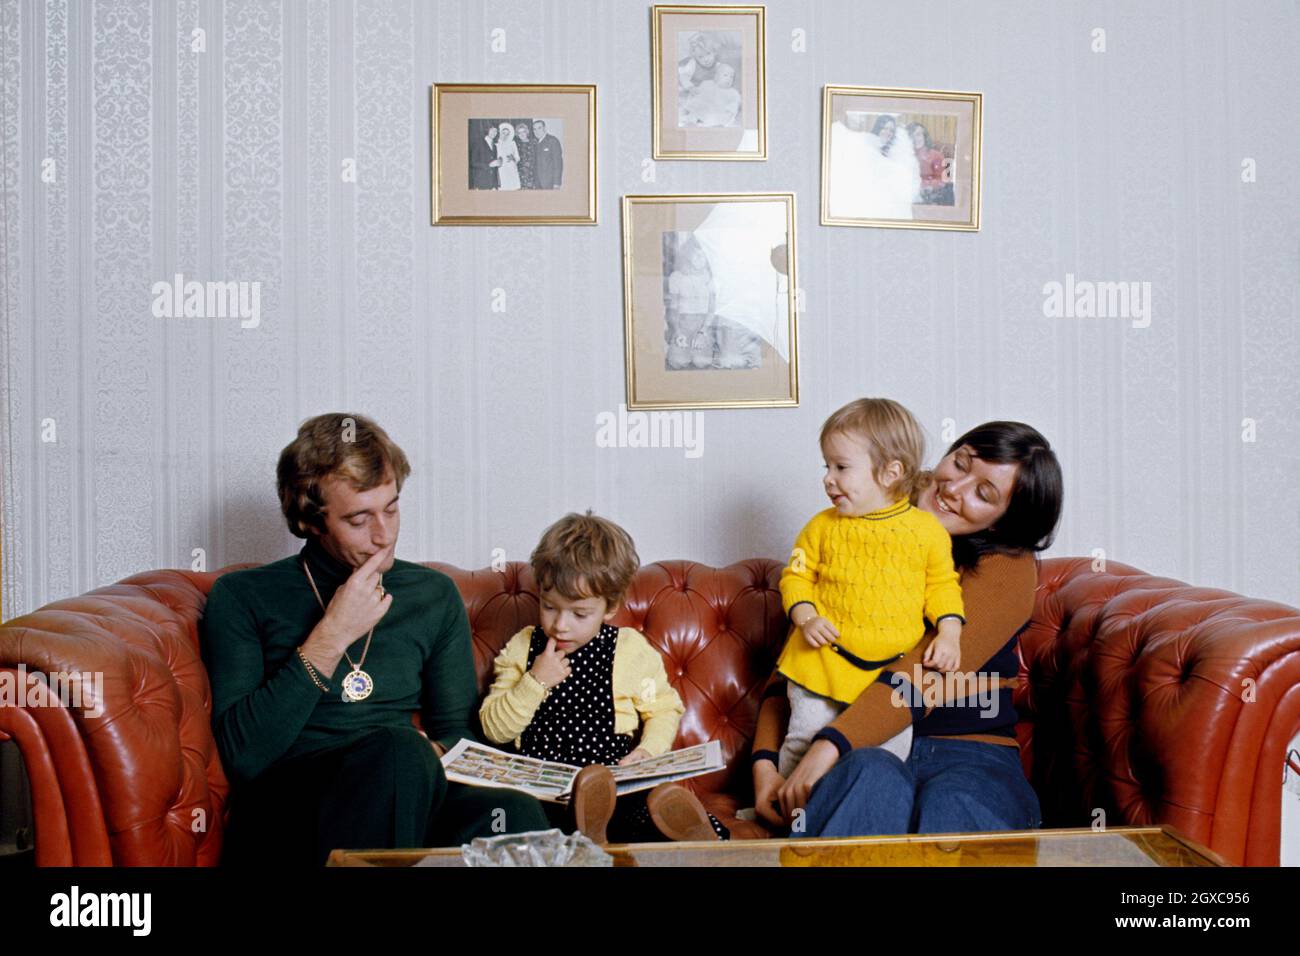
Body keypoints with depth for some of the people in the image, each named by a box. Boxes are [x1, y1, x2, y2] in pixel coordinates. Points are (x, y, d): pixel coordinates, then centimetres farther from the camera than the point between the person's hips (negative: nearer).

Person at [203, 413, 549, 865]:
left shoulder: (434, 596, 15)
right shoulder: (241, 598, 5)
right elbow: (242, 755, -6)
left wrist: (429, 758, -5)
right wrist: (331, 638, -10)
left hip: (400, 803, 3)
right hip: (284, 817, -3)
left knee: (515, 812, -31)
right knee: (399, 748, -35)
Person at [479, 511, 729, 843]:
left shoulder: (632, 649, 7)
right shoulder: (522, 648, 11)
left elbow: (664, 710, 16)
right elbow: (493, 729, 7)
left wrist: (648, 749, -5)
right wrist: (535, 683, -7)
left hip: (618, 781, -1)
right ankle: (584, 828, -57)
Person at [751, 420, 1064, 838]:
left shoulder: (1010, 567, 1)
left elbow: (930, 671, -16)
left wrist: (830, 745, -27)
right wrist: (764, 761, -3)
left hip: (971, 756, -2)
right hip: (866, 749, 2)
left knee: (952, 807, -38)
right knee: (873, 779, -35)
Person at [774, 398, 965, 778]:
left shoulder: (927, 529, 1)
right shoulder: (822, 526, 3)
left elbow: (942, 586, 9)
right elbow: (796, 576, 7)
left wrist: (949, 633, -4)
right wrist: (805, 618, -10)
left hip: (894, 665, 0)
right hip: (823, 659, 1)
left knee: (890, 749, 0)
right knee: (804, 740, 3)